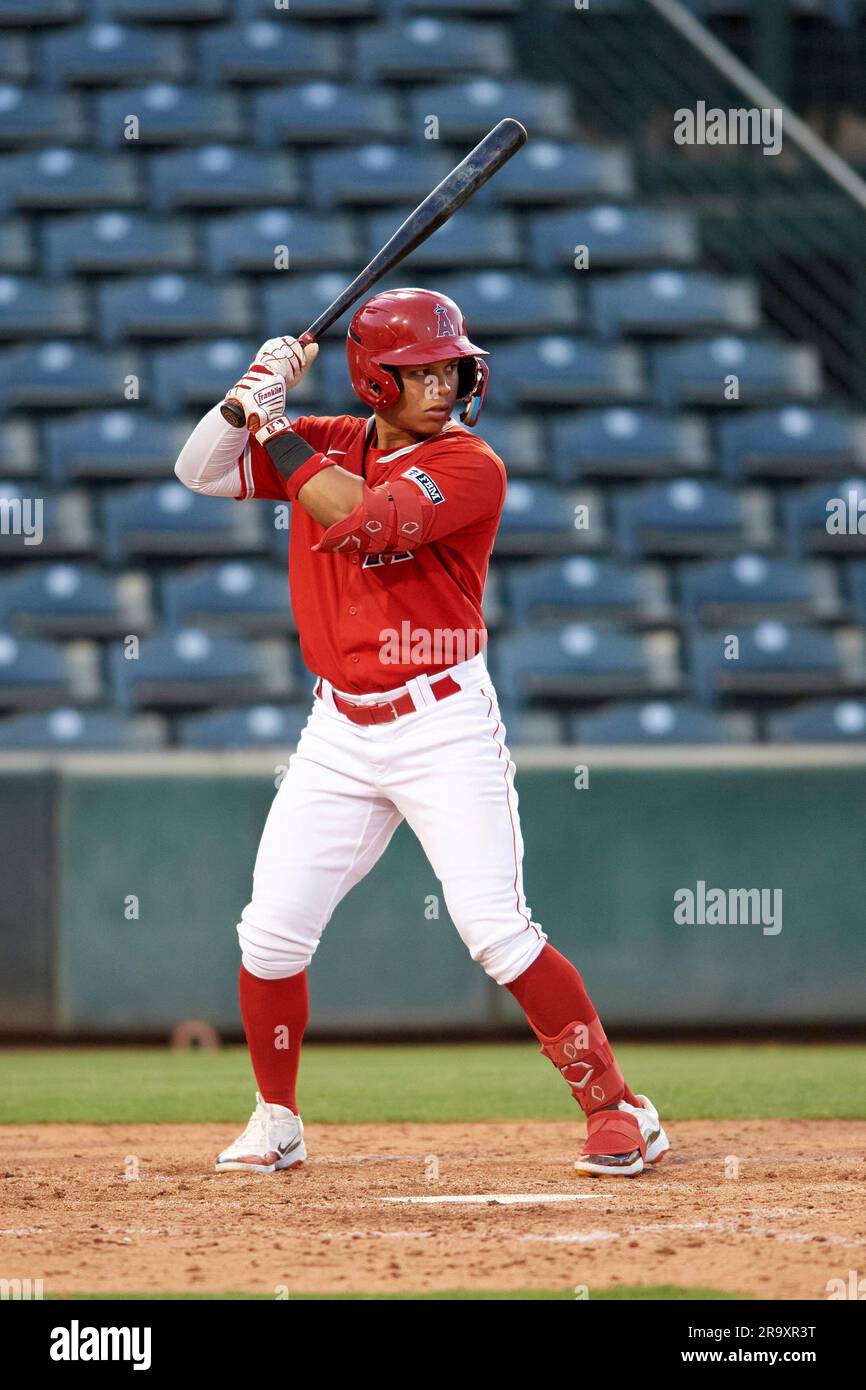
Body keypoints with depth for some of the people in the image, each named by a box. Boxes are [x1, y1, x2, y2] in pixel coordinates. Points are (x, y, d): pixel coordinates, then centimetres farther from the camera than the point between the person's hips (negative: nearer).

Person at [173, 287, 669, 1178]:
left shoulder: (469, 467, -12)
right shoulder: (330, 445, 7)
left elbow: (356, 518, -25)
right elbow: (202, 472, 9)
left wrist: (276, 425, -14)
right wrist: (253, 393, -8)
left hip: (443, 727, -5)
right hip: (340, 730, 5)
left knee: (498, 934, -14)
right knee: (270, 935, 2)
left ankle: (618, 1111, -5)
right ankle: (275, 1124, 20)